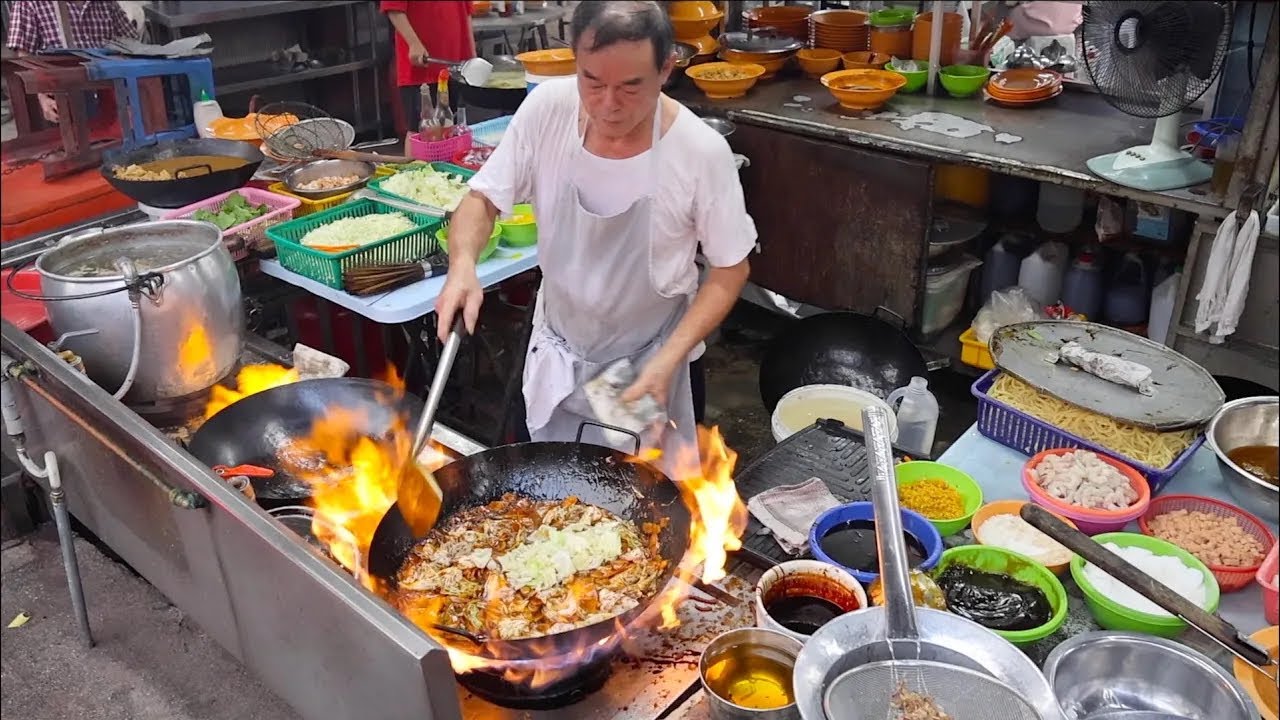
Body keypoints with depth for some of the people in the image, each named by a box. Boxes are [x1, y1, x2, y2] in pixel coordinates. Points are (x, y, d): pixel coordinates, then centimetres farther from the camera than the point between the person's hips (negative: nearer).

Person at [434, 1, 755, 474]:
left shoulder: (701, 151, -23)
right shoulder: (547, 109, -16)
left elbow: (729, 270, -11)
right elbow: (484, 199, -5)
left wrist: (668, 361, -20)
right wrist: (463, 264, -26)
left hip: (643, 366, -3)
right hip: (556, 355, 3)